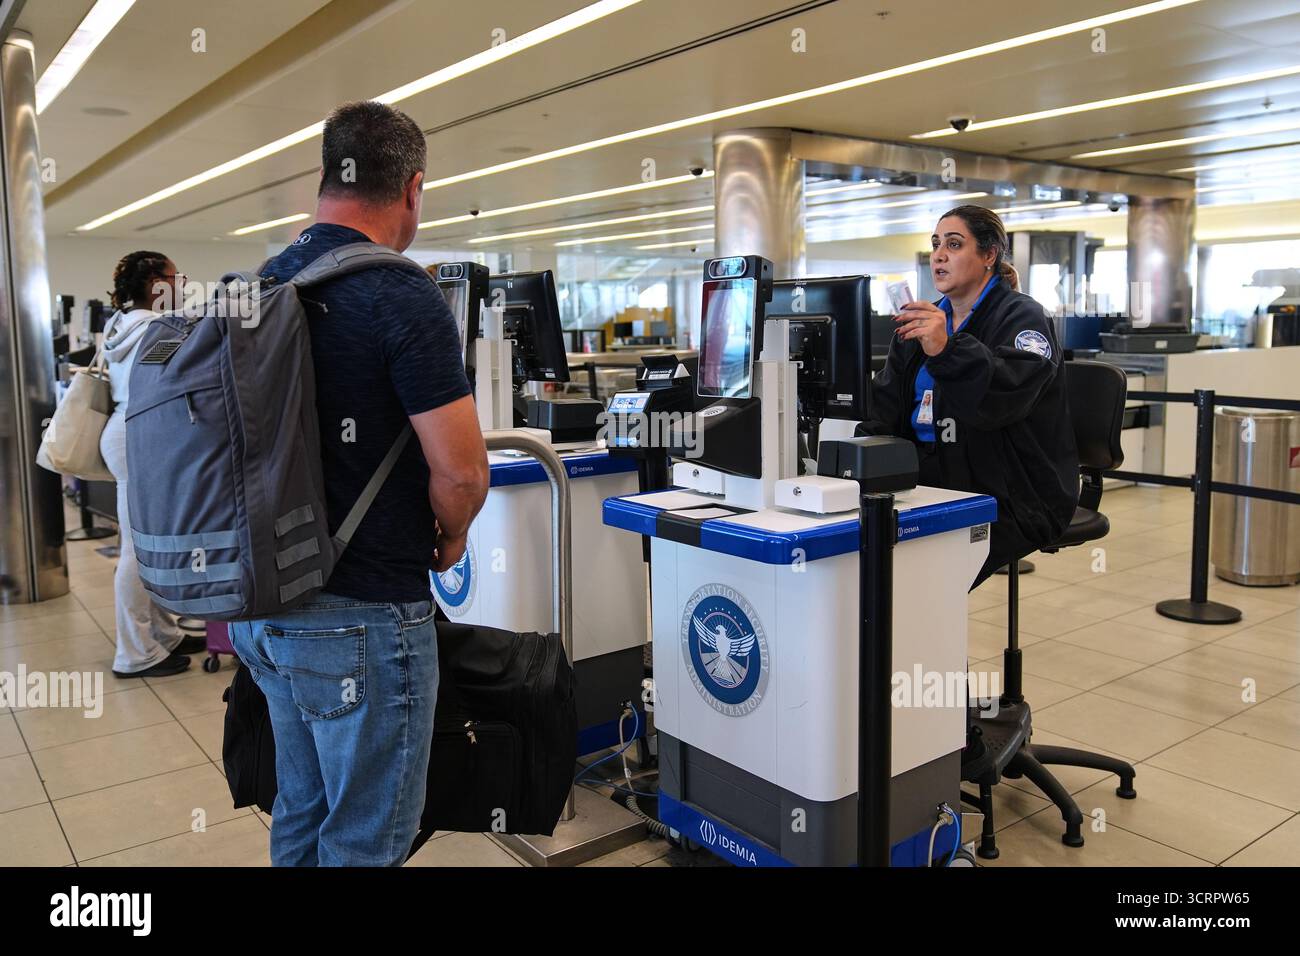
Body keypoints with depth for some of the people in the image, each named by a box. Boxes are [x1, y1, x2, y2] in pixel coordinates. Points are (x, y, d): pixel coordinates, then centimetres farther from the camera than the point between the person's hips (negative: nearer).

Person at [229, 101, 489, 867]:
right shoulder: (403, 297, -18)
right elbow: (461, 470, -21)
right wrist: (450, 537, 1)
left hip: (267, 600, 8)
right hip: (362, 617, -8)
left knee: (301, 816, 23)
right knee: (366, 838, 9)